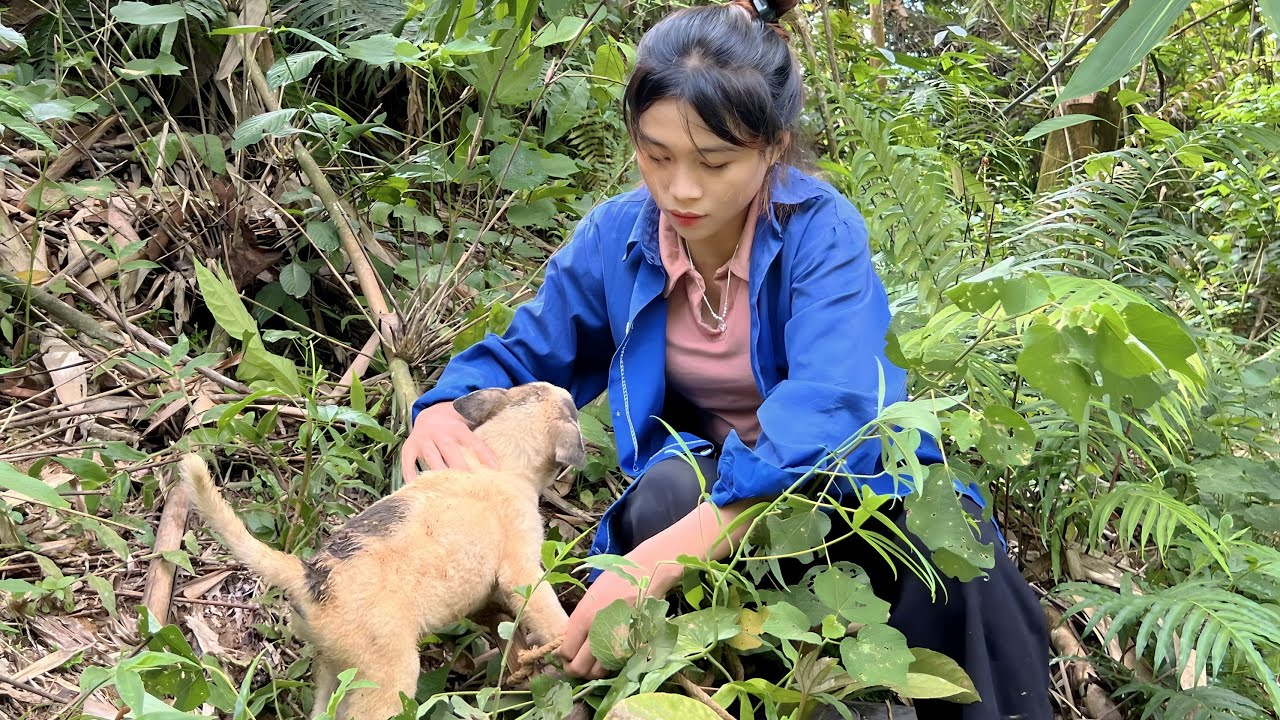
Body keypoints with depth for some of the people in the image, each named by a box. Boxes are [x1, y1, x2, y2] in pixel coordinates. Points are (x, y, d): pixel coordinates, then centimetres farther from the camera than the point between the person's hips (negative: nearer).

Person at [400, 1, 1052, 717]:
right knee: (666, 492, -34)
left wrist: (659, 561, -50)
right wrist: (444, 410, -22)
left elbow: (827, 409, -37)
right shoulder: (616, 235, -9)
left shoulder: (819, 228, -21)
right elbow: (527, 354, 5)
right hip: (702, 476, 3)